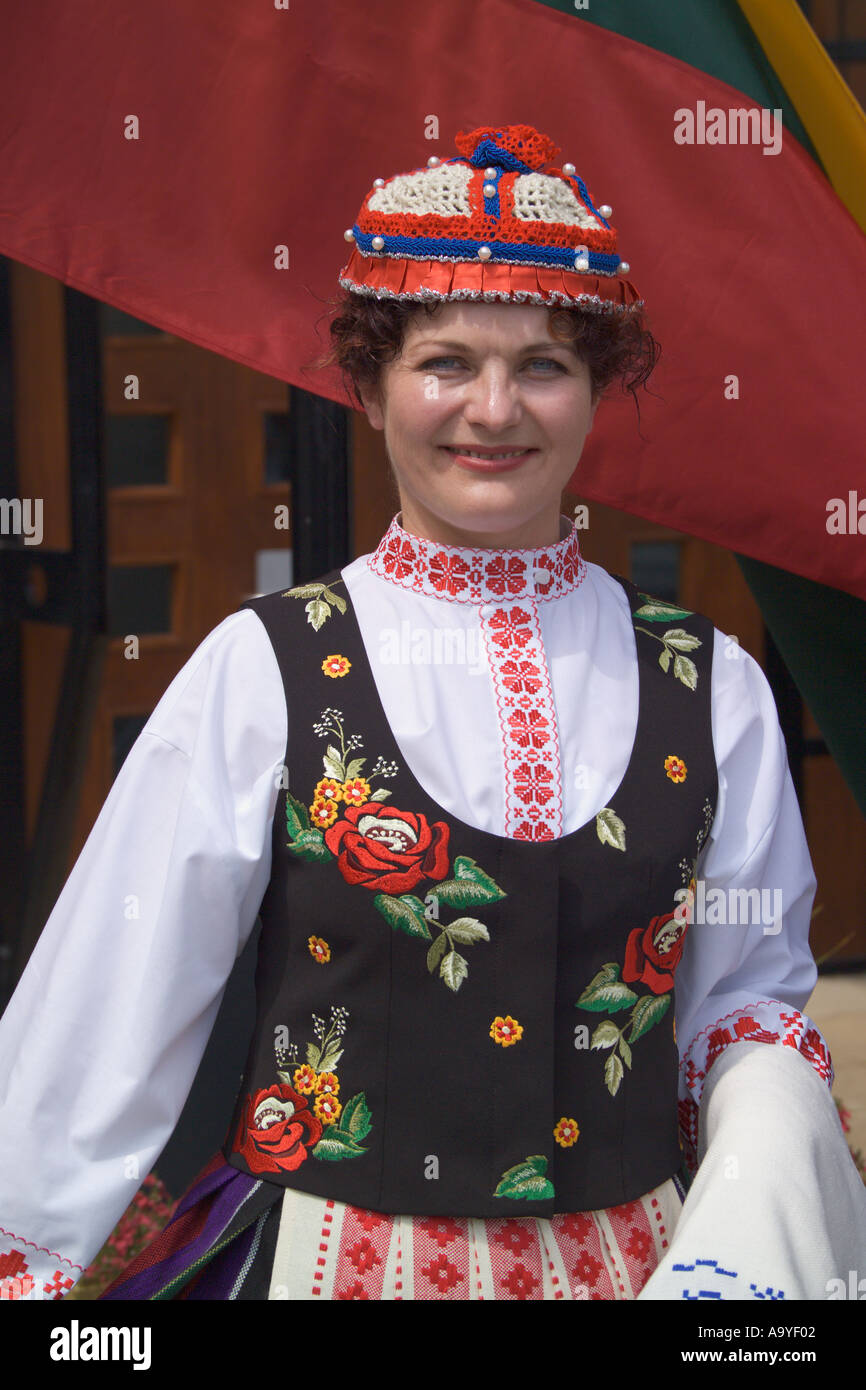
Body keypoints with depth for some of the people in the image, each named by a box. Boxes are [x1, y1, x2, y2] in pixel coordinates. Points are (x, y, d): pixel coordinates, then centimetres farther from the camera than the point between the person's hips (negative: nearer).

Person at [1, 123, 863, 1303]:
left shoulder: (708, 685, -2)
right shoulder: (262, 671, -9)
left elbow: (748, 997, 5)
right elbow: (112, 1021, -6)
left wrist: (757, 1208, -13)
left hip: (637, 1261, 2)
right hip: (335, 1258, -2)